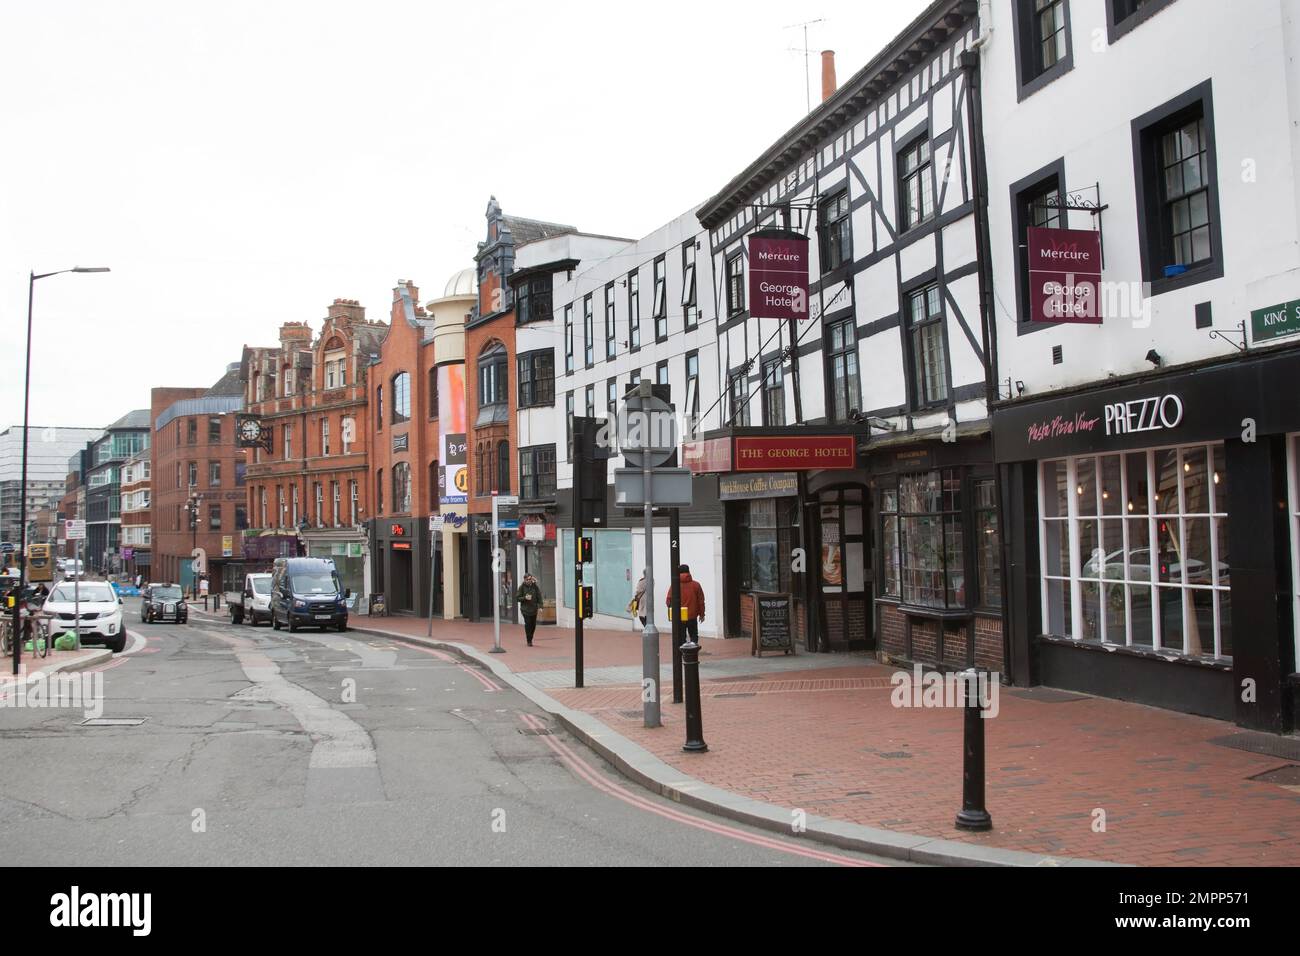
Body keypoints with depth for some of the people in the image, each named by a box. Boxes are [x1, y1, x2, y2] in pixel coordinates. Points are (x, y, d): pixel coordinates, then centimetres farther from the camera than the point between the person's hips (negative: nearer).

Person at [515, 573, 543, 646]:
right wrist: (525, 598, -15)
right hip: (525, 609, -2)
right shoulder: (522, 587, -1)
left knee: (533, 625, 7)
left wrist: (540, 606, -7)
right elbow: (517, 598, 1)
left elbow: (539, 597, 2)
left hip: (534, 609, 2)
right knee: (528, 624, -10)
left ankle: (530, 639, 27)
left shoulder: (535, 587, 3)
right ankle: (529, 641, -1)